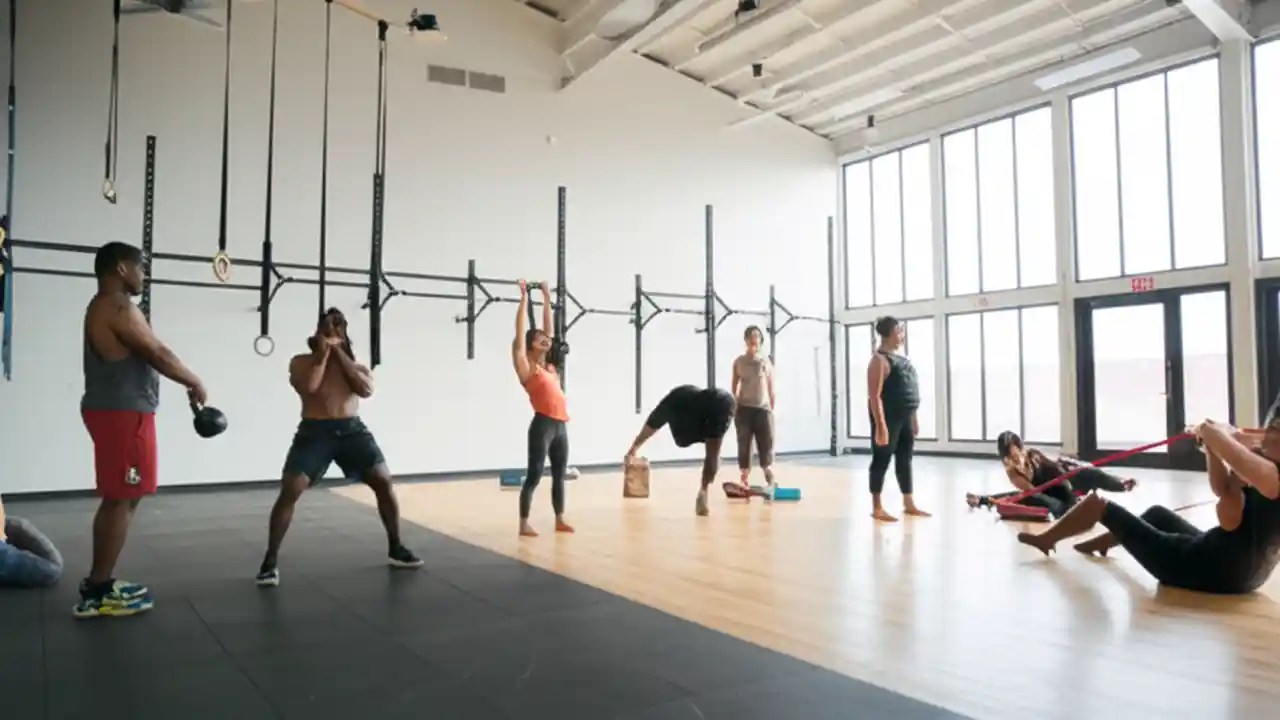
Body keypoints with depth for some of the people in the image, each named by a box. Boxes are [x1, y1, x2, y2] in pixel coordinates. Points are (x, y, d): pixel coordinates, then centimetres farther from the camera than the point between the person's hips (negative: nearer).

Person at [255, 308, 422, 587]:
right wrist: (322, 354, -10)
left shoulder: (354, 362, 10)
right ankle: (271, 561, 2)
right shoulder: (301, 361, 3)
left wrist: (339, 354, -9)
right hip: (315, 431, -2)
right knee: (289, 491, -13)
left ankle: (395, 549, 12)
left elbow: (367, 389, -10)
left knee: (383, 482, -3)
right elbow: (308, 387, -18)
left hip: (352, 429, 2)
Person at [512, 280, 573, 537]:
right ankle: (524, 524, 5)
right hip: (542, 425, -7)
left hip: (561, 425, 7)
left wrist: (547, 298, 23)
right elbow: (520, 334, -5)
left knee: (559, 474, 13)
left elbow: (548, 328, 19)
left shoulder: (549, 366, 15)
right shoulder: (526, 367, -1)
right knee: (534, 475, -3)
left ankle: (560, 520, 23)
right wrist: (524, 299, -2)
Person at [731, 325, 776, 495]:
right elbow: (734, 387, 6)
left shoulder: (766, 361, 7)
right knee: (744, 444, 1)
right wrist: (734, 407, -1)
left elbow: (771, 387, 9)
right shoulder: (739, 361, 3)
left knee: (766, 444, -2)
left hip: (763, 408, 1)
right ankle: (744, 478, 6)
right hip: (744, 409, -1)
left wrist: (772, 409, 6)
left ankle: (770, 479, 6)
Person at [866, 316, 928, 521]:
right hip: (888, 417, -9)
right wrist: (880, 425, -24)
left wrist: (914, 417, 18)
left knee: (905, 460, 14)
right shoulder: (880, 360, -14)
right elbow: (875, 396, -20)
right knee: (882, 460, -1)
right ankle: (877, 508, 6)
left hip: (906, 417, 9)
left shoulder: (901, 357, 13)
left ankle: (909, 505, 23)